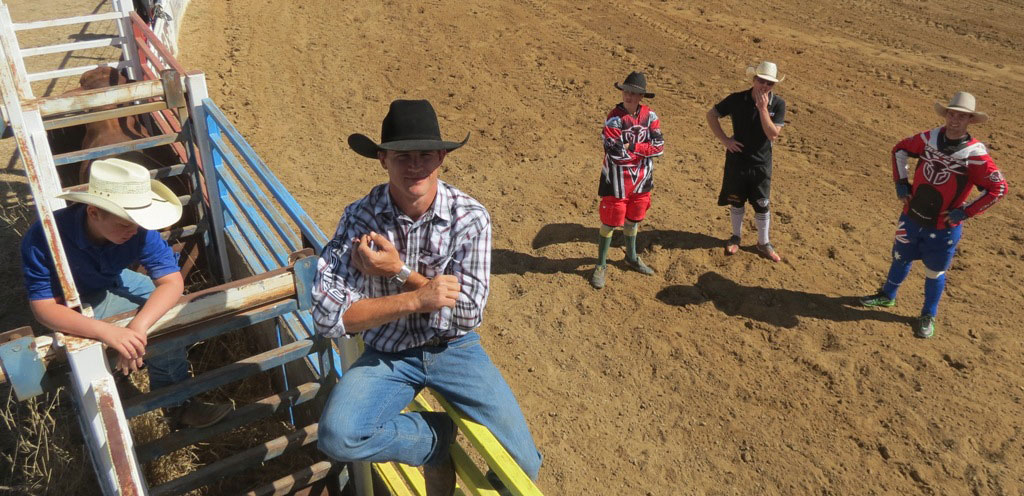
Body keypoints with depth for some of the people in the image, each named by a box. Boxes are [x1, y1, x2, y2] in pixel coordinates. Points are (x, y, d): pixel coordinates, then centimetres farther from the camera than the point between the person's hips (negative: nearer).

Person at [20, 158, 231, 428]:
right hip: (67, 303, -4)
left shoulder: (139, 229, -29)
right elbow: (43, 307, -36)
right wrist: (107, 331, -53)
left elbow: (172, 281, -32)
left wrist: (138, 326, -51)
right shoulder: (44, 238, -38)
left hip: (112, 283, 4)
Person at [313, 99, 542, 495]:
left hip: (454, 349, 0)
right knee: (338, 437, -28)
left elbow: (468, 315, -16)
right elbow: (328, 315, -21)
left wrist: (399, 272, -24)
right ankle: (437, 439, -1)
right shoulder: (359, 218, -14)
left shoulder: (471, 217, -14)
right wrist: (415, 300, -31)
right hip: (388, 354, 0)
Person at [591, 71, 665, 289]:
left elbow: (659, 146, -11)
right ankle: (601, 265, 19)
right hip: (617, 180, -5)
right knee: (610, 222, 4)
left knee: (633, 220, 22)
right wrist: (644, 148, -15)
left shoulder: (650, 116, -3)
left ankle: (631, 257, 42)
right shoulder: (614, 119, -19)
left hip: (641, 179, 5)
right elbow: (615, 152, -27)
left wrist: (632, 147, -20)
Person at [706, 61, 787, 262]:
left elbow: (773, 134, -19)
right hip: (737, 160, 0)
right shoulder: (737, 99, -11)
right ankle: (736, 236, 34)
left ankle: (763, 243, 25)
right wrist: (724, 139, -8)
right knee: (736, 201, 14)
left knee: (762, 205, 8)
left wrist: (763, 108, -28)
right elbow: (712, 115, 0)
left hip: (761, 163, 0)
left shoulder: (778, 104, -10)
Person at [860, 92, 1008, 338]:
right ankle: (887, 295, 45)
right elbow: (900, 149, 12)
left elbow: (999, 187, -16)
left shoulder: (975, 153, -18)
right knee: (900, 258, 22)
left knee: (934, 271, 11)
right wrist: (901, 182, 4)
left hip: (943, 226, -3)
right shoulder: (929, 138, -6)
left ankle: (928, 316, 31)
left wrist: (964, 212, -16)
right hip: (911, 217, 4)